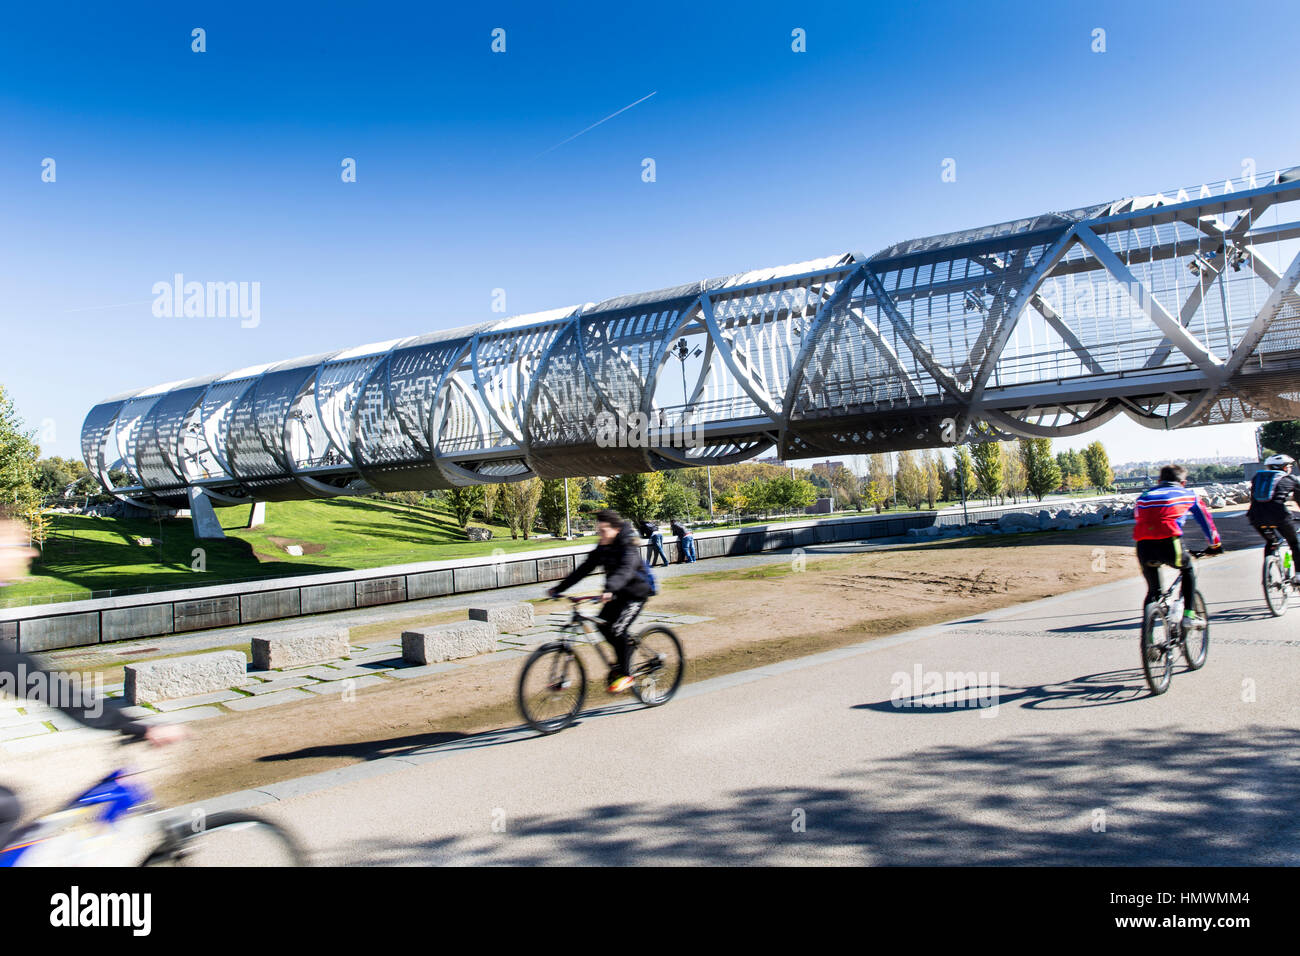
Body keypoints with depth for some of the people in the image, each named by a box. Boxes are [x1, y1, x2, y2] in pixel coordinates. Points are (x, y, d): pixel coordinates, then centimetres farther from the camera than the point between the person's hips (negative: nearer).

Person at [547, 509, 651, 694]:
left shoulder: (628, 547, -24)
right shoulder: (602, 548, 0)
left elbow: (625, 571, -42)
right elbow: (584, 569, -2)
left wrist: (609, 590, -59)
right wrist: (559, 588, -9)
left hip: (636, 593, -8)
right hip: (618, 594, 8)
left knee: (617, 629, -19)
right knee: (603, 624, -5)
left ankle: (626, 674, -6)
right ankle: (622, 659, 18)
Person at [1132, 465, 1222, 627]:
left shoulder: (1144, 496, 29)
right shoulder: (1188, 494, 24)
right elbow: (1204, 518, 36)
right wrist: (1215, 542, 51)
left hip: (1143, 546, 2)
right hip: (1167, 544, -2)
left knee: (1153, 590, 21)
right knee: (1189, 568, 29)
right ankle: (1189, 615, 22)